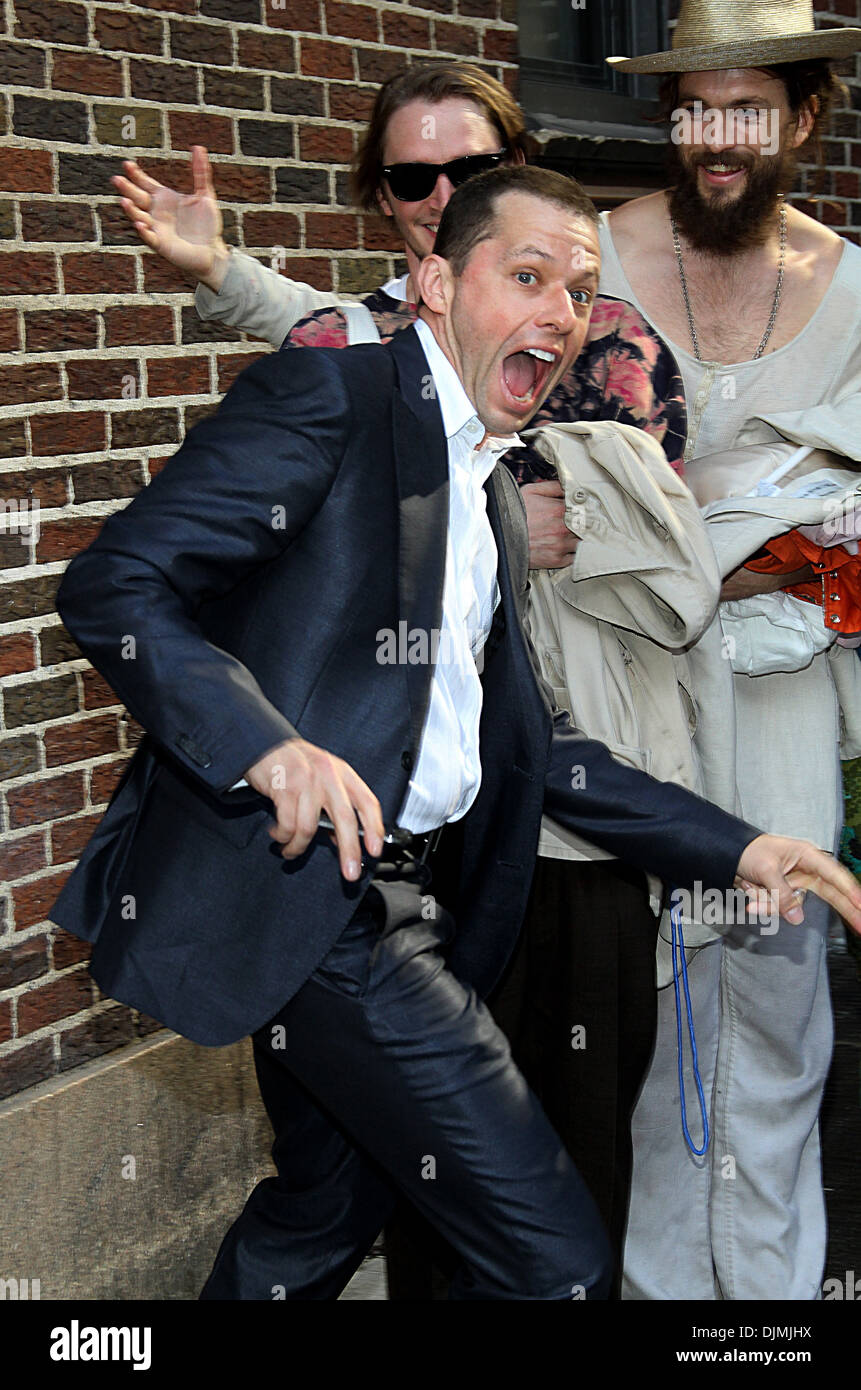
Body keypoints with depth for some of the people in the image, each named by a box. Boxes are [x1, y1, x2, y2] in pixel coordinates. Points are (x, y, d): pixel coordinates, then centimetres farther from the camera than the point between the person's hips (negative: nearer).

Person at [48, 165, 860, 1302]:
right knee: (555, 1257, -10)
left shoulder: (497, 500, 20)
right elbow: (113, 585, -16)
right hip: (296, 876, -9)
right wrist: (268, 745, -32)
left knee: (326, 1212, 23)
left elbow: (530, 741, 21)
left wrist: (733, 849, 12)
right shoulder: (325, 398, -7)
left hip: (386, 895, 9)